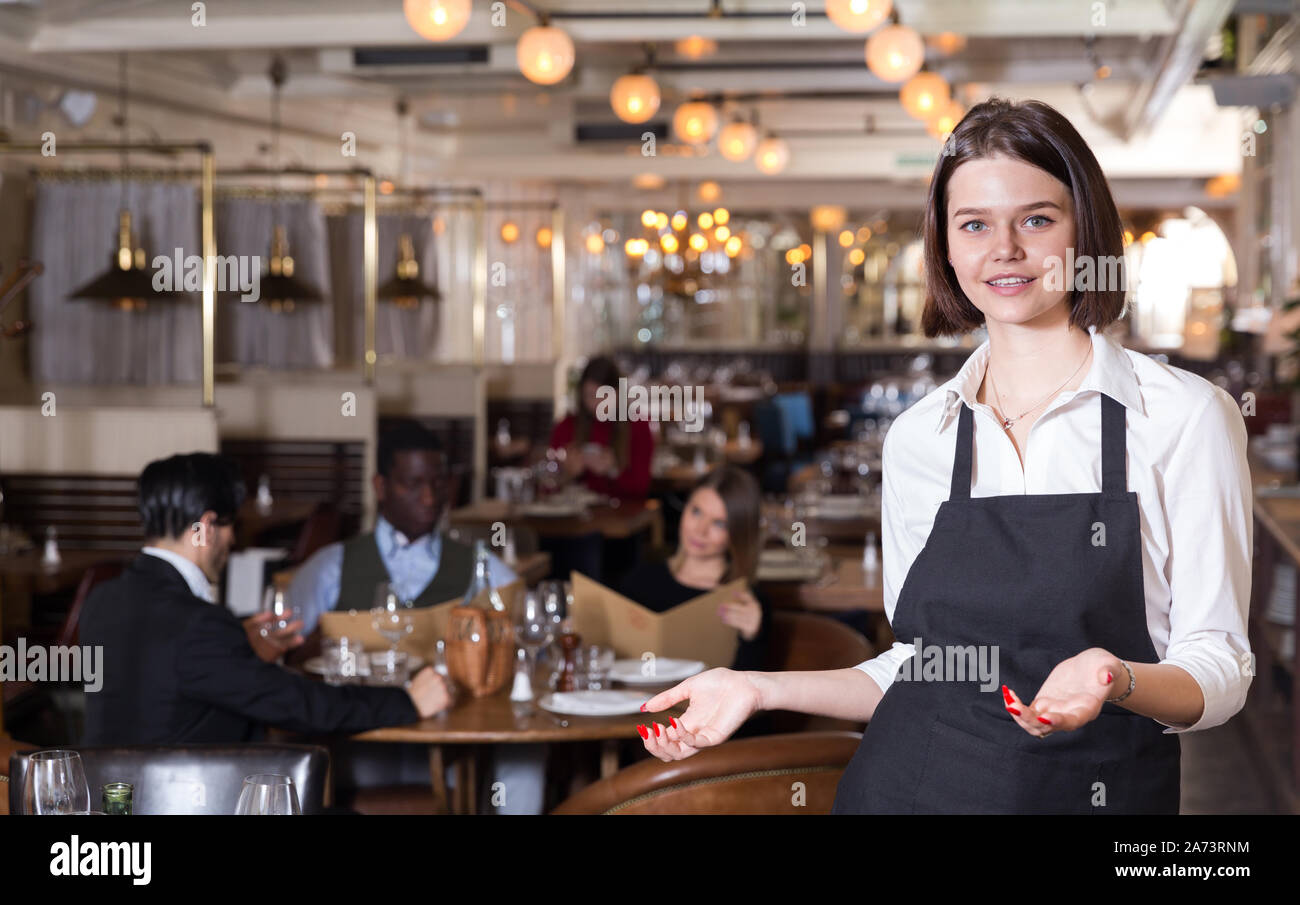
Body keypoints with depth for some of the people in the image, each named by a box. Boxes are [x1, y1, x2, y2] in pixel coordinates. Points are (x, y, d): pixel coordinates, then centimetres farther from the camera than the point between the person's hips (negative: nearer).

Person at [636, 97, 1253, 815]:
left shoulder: (1188, 416, -7)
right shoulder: (916, 436, 3)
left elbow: (1220, 670, -7)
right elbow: (918, 667, 9)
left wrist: (1116, 679, -25)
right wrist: (762, 689, -1)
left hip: (1096, 792, -3)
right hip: (909, 785, 3)